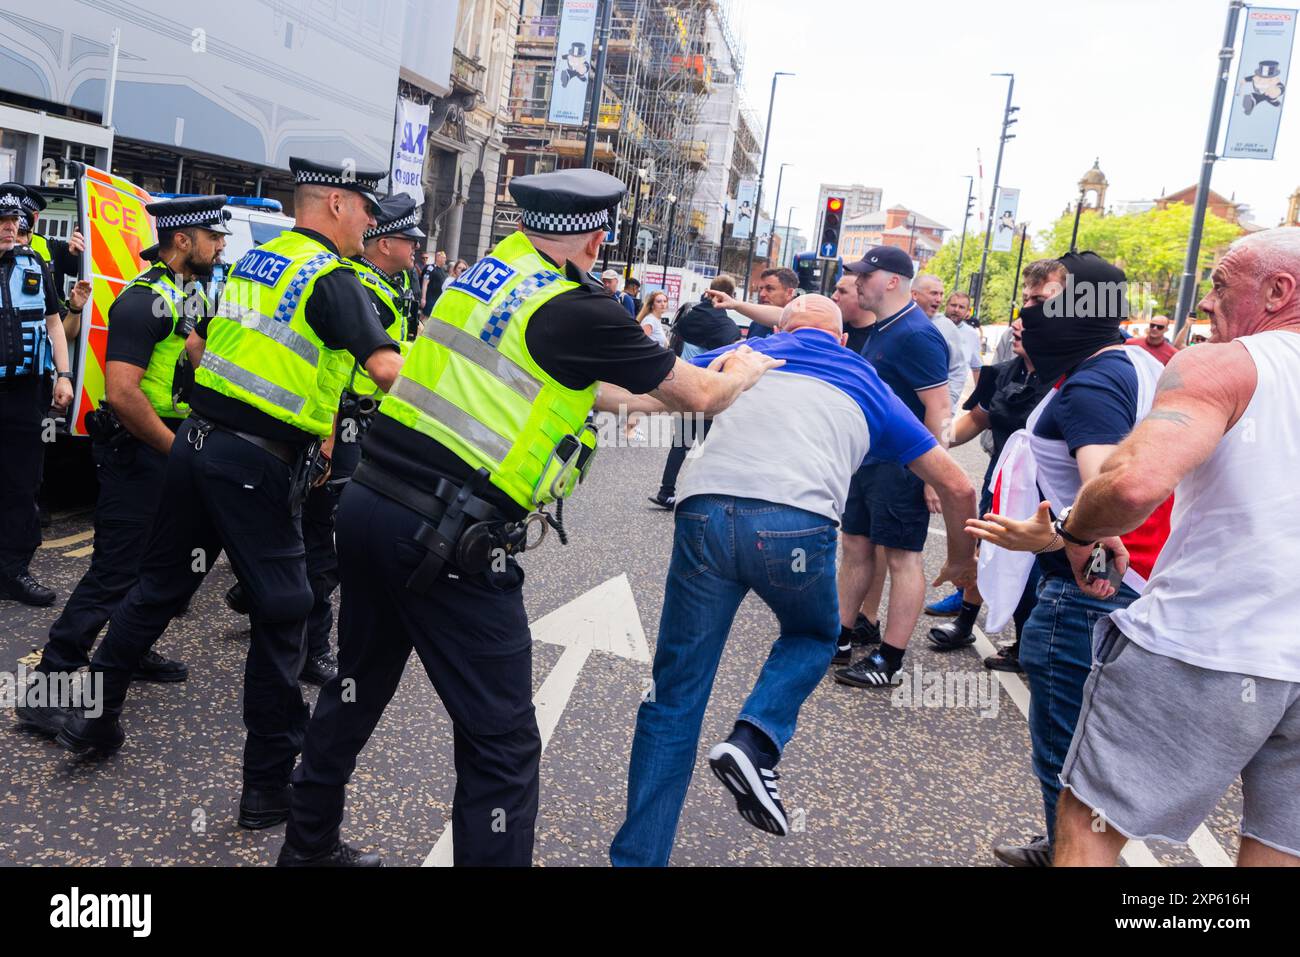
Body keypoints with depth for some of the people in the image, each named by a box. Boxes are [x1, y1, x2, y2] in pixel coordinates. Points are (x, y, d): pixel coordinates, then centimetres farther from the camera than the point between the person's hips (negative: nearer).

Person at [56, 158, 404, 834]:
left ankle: (93, 715, 34)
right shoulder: (331, 279, -11)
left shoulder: (253, 260, 13)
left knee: (158, 584, 21)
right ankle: (268, 786, 10)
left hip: (197, 441, 8)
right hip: (257, 465, -8)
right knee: (281, 613, 2)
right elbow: (389, 372, -22)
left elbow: (196, 346, 21)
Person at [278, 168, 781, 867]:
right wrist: (745, 371, 24)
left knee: (360, 685, 25)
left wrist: (631, 397, 35)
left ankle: (308, 845, 43)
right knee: (502, 743, 3)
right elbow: (700, 395, 3)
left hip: (368, 498, 9)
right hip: (450, 538, -9)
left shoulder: (483, 272, 10)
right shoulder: (579, 310, -10)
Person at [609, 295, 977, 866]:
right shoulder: (868, 384, 30)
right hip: (796, 525, -1)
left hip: (705, 512, 1)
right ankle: (753, 743, 6)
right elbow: (955, 485, 32)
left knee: (675, 698, 14)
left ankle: (637, 856, 17)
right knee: (814, 636, 31)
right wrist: (961, 560, 48)